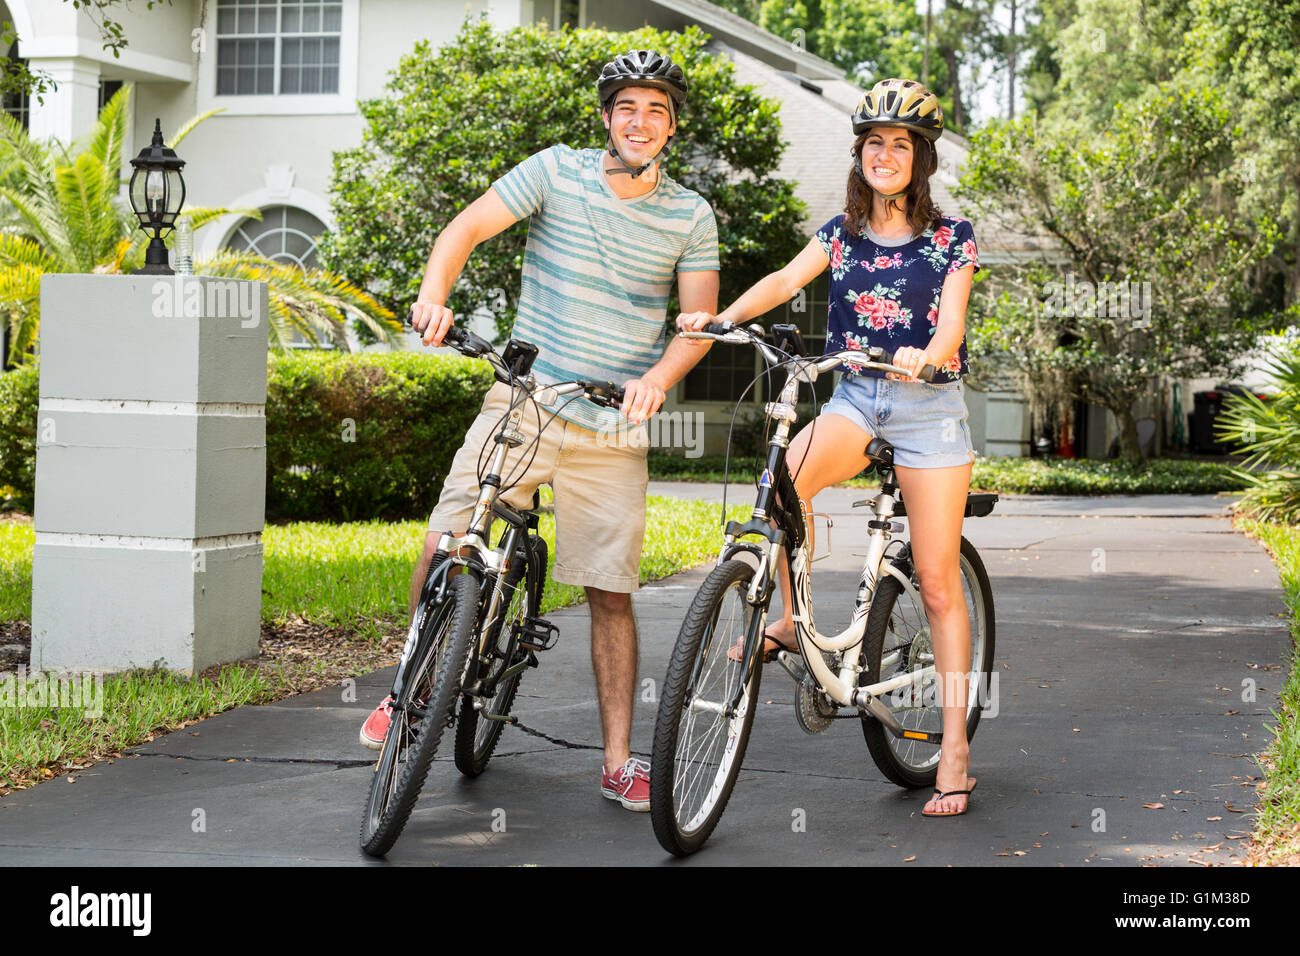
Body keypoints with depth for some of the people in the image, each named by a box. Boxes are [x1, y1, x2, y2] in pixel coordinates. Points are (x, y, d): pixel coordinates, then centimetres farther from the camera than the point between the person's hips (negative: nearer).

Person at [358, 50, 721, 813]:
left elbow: (701, 317, 1)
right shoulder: (556, 172, 2)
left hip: (613, 428, 1)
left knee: (611, 593, 2)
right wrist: (435, 295, -22)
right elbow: (469, 228, -2)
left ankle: (619, 760, 12)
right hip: (523, 403, 0)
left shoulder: (691, 217, 5)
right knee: (443, 552, -10)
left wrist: (658, 377, -18)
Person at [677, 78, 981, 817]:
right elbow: (787, 280, -6)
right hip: (856, 398, 3)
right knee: (784, 478, -32)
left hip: (928, 403, -2)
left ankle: (955, 750, 3)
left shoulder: (951, 237, 0)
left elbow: (951, 321, -12)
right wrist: (720, 316, -24)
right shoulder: (843, 231, 9)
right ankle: (789, 621, -11)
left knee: (938, 584, -3)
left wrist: (927, 355, -36)